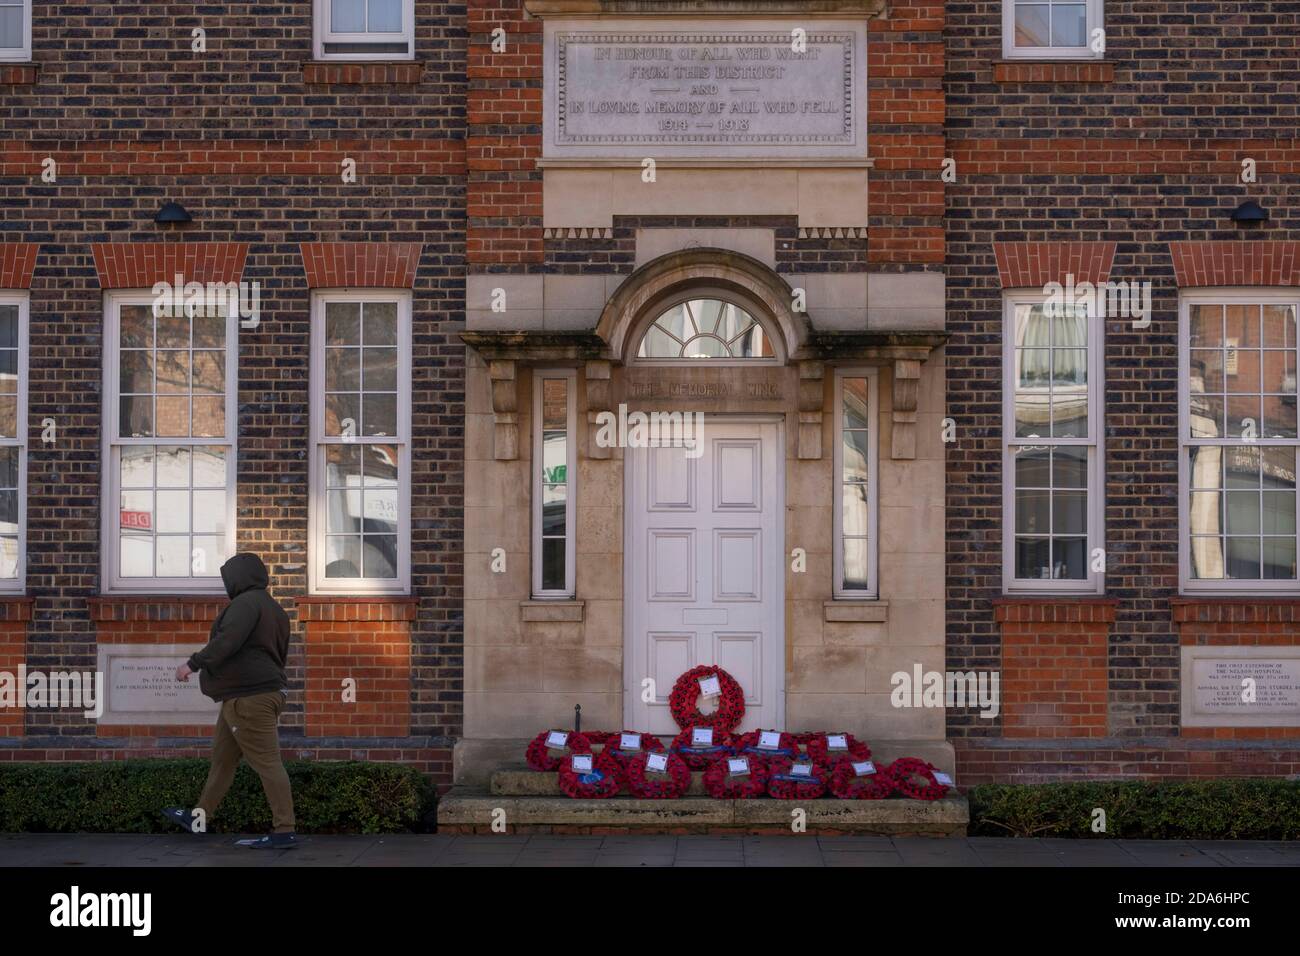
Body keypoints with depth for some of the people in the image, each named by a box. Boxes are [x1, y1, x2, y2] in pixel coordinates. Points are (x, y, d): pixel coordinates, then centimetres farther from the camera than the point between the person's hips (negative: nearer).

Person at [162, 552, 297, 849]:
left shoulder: (247, 602, -11)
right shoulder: (275, 610, 21)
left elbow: (228, 640, -25)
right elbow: (279, 656, 25)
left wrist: (194, 663, -21)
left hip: (248, 698, -11)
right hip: (249, 697, 11)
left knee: (267, 763, -11)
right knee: (222, 759, 19)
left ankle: (284, 832, -12)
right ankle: (200, 816, 29)